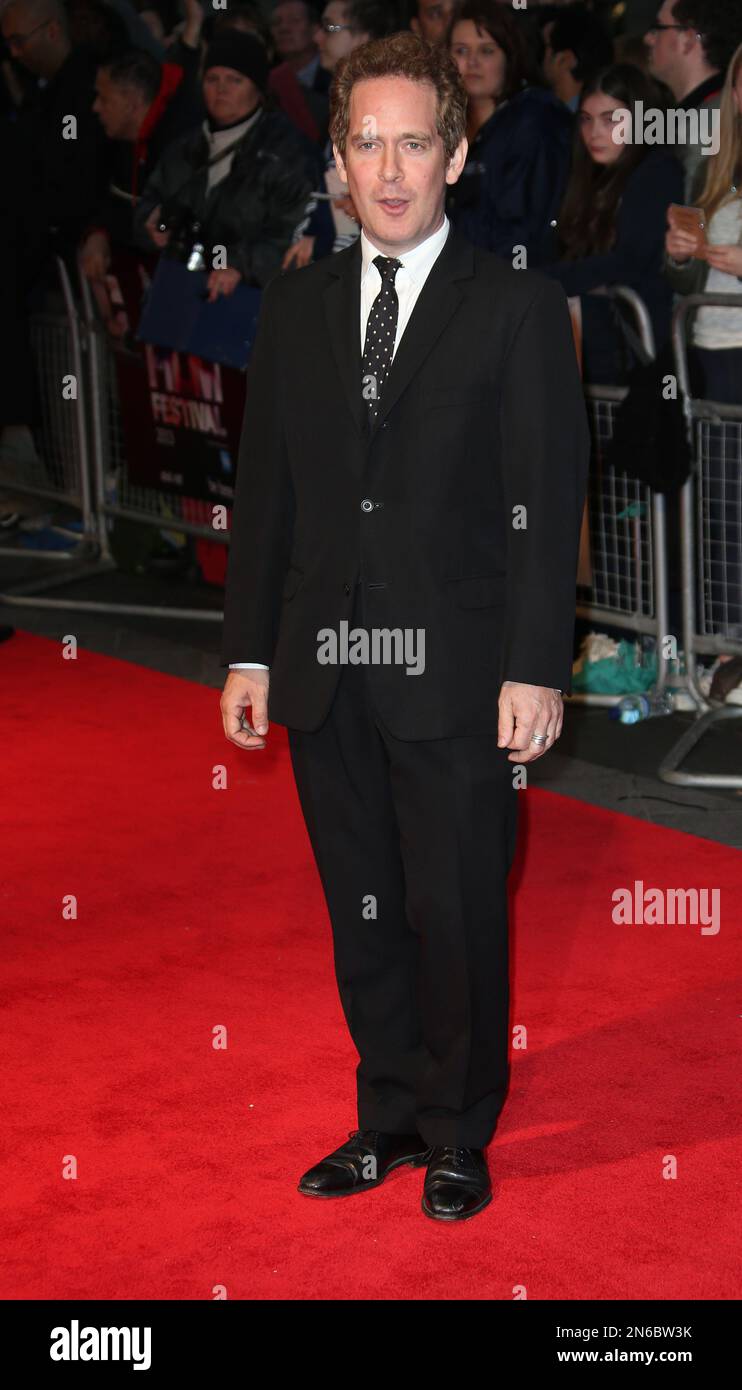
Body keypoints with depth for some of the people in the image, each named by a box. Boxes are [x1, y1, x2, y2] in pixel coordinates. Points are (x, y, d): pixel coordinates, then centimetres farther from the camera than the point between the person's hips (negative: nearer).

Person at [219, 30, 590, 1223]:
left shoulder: (518, 310, -3)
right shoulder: (296, 309, 10)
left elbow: (547, 504, -6)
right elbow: (265, 491, 11)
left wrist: (536, 668, -12)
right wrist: (249, 653, 6)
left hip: (455, 677, -4)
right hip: (326, 675, 4)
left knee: (457, 912, 2)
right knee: (362, 913, 13)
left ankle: (459, 1135, 19)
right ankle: (390, 1115, 28)